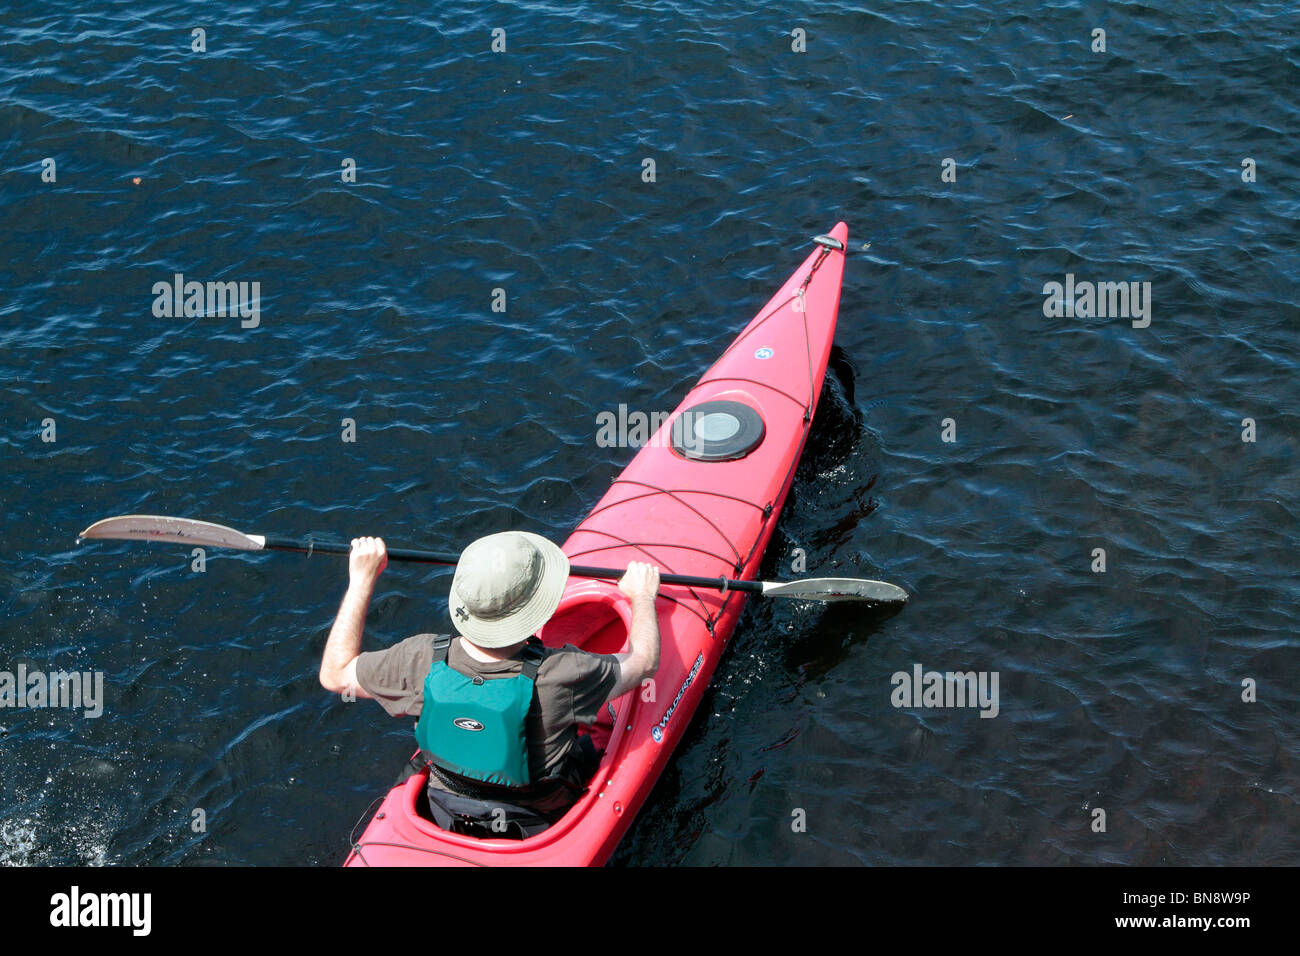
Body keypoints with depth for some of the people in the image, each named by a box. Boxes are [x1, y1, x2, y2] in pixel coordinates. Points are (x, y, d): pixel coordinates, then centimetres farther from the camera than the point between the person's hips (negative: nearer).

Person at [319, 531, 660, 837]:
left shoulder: (423, 662, -31)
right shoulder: (557, 677, -38)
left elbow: (334, 674, -11)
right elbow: (644, 660, -16)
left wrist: (361, 579, -5)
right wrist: (642, 595, 3)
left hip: (447, 820, 3)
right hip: (543, 826, -3)